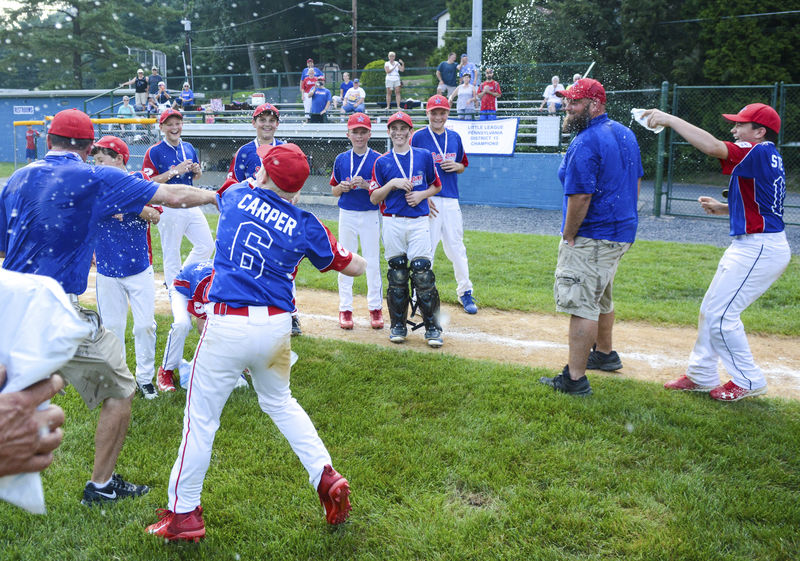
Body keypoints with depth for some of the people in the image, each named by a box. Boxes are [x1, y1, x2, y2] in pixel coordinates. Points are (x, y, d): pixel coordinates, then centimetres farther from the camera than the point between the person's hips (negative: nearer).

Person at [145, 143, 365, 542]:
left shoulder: (235, 196, 2)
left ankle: (183, 514, 18)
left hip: (227, 327, -2)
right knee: (280, 402, 25)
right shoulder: (305, 226, 1)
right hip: (276, 327, 3)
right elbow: (354, 266, 9)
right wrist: (359, 259, 32)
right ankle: (327, 478, 20)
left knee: (201, 418, 7)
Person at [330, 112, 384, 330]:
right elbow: (334, 191, 13)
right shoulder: (341, 159, 7)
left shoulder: (378, 159, -1)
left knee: (372, 262, 2)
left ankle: (375, 307, 13)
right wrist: (342, 187, -9)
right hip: (347, 214, 2)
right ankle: (345, 309, 13)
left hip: (371, 216, -2)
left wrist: (366, 185, -19)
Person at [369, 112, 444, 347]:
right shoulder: (382, 162, 7)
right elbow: (374, 198, 4)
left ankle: (432, 328, 3)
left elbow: (436, 186, 16)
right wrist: (392, 184, -12)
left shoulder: (425, 156, 8)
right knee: (396, 276, 4)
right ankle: (398, 326, 17)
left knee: (423, 273, -6)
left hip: (419, 221, -1)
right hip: (392, 223, 1)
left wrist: (421, 195, -4)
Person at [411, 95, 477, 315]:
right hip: (427, 199, -4)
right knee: (425, 248, -2)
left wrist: (456, 166, -1)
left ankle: (465, 292, 21)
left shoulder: (455, 137, 13)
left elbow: (463, 165, 24)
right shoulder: (418, 137, -1)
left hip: (451, 200, 4)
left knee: (456, 247, 8)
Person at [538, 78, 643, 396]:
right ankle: (604, 353, 43)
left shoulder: (585, 143, -19)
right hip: (622, 232, 10)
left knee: (580, 303, -8)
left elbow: (581, 196, -24)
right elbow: (636, 180, 20)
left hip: (592, 237, -10)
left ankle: (575, 379, -5)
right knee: (601, 297, 26)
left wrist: (568, 236, -15)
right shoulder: (625, 134, 12)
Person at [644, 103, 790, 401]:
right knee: (711, 310, 14)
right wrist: (721, 207, 7)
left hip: (759, 250, -11)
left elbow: (713, 147, -28)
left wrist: (670, 119, -23)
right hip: (749, 245, 11)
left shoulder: (760, 152, -15)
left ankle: (748, 380, 9)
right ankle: (701, 375, 25)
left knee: (720, 314, -6)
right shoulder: (768, 157, 15)